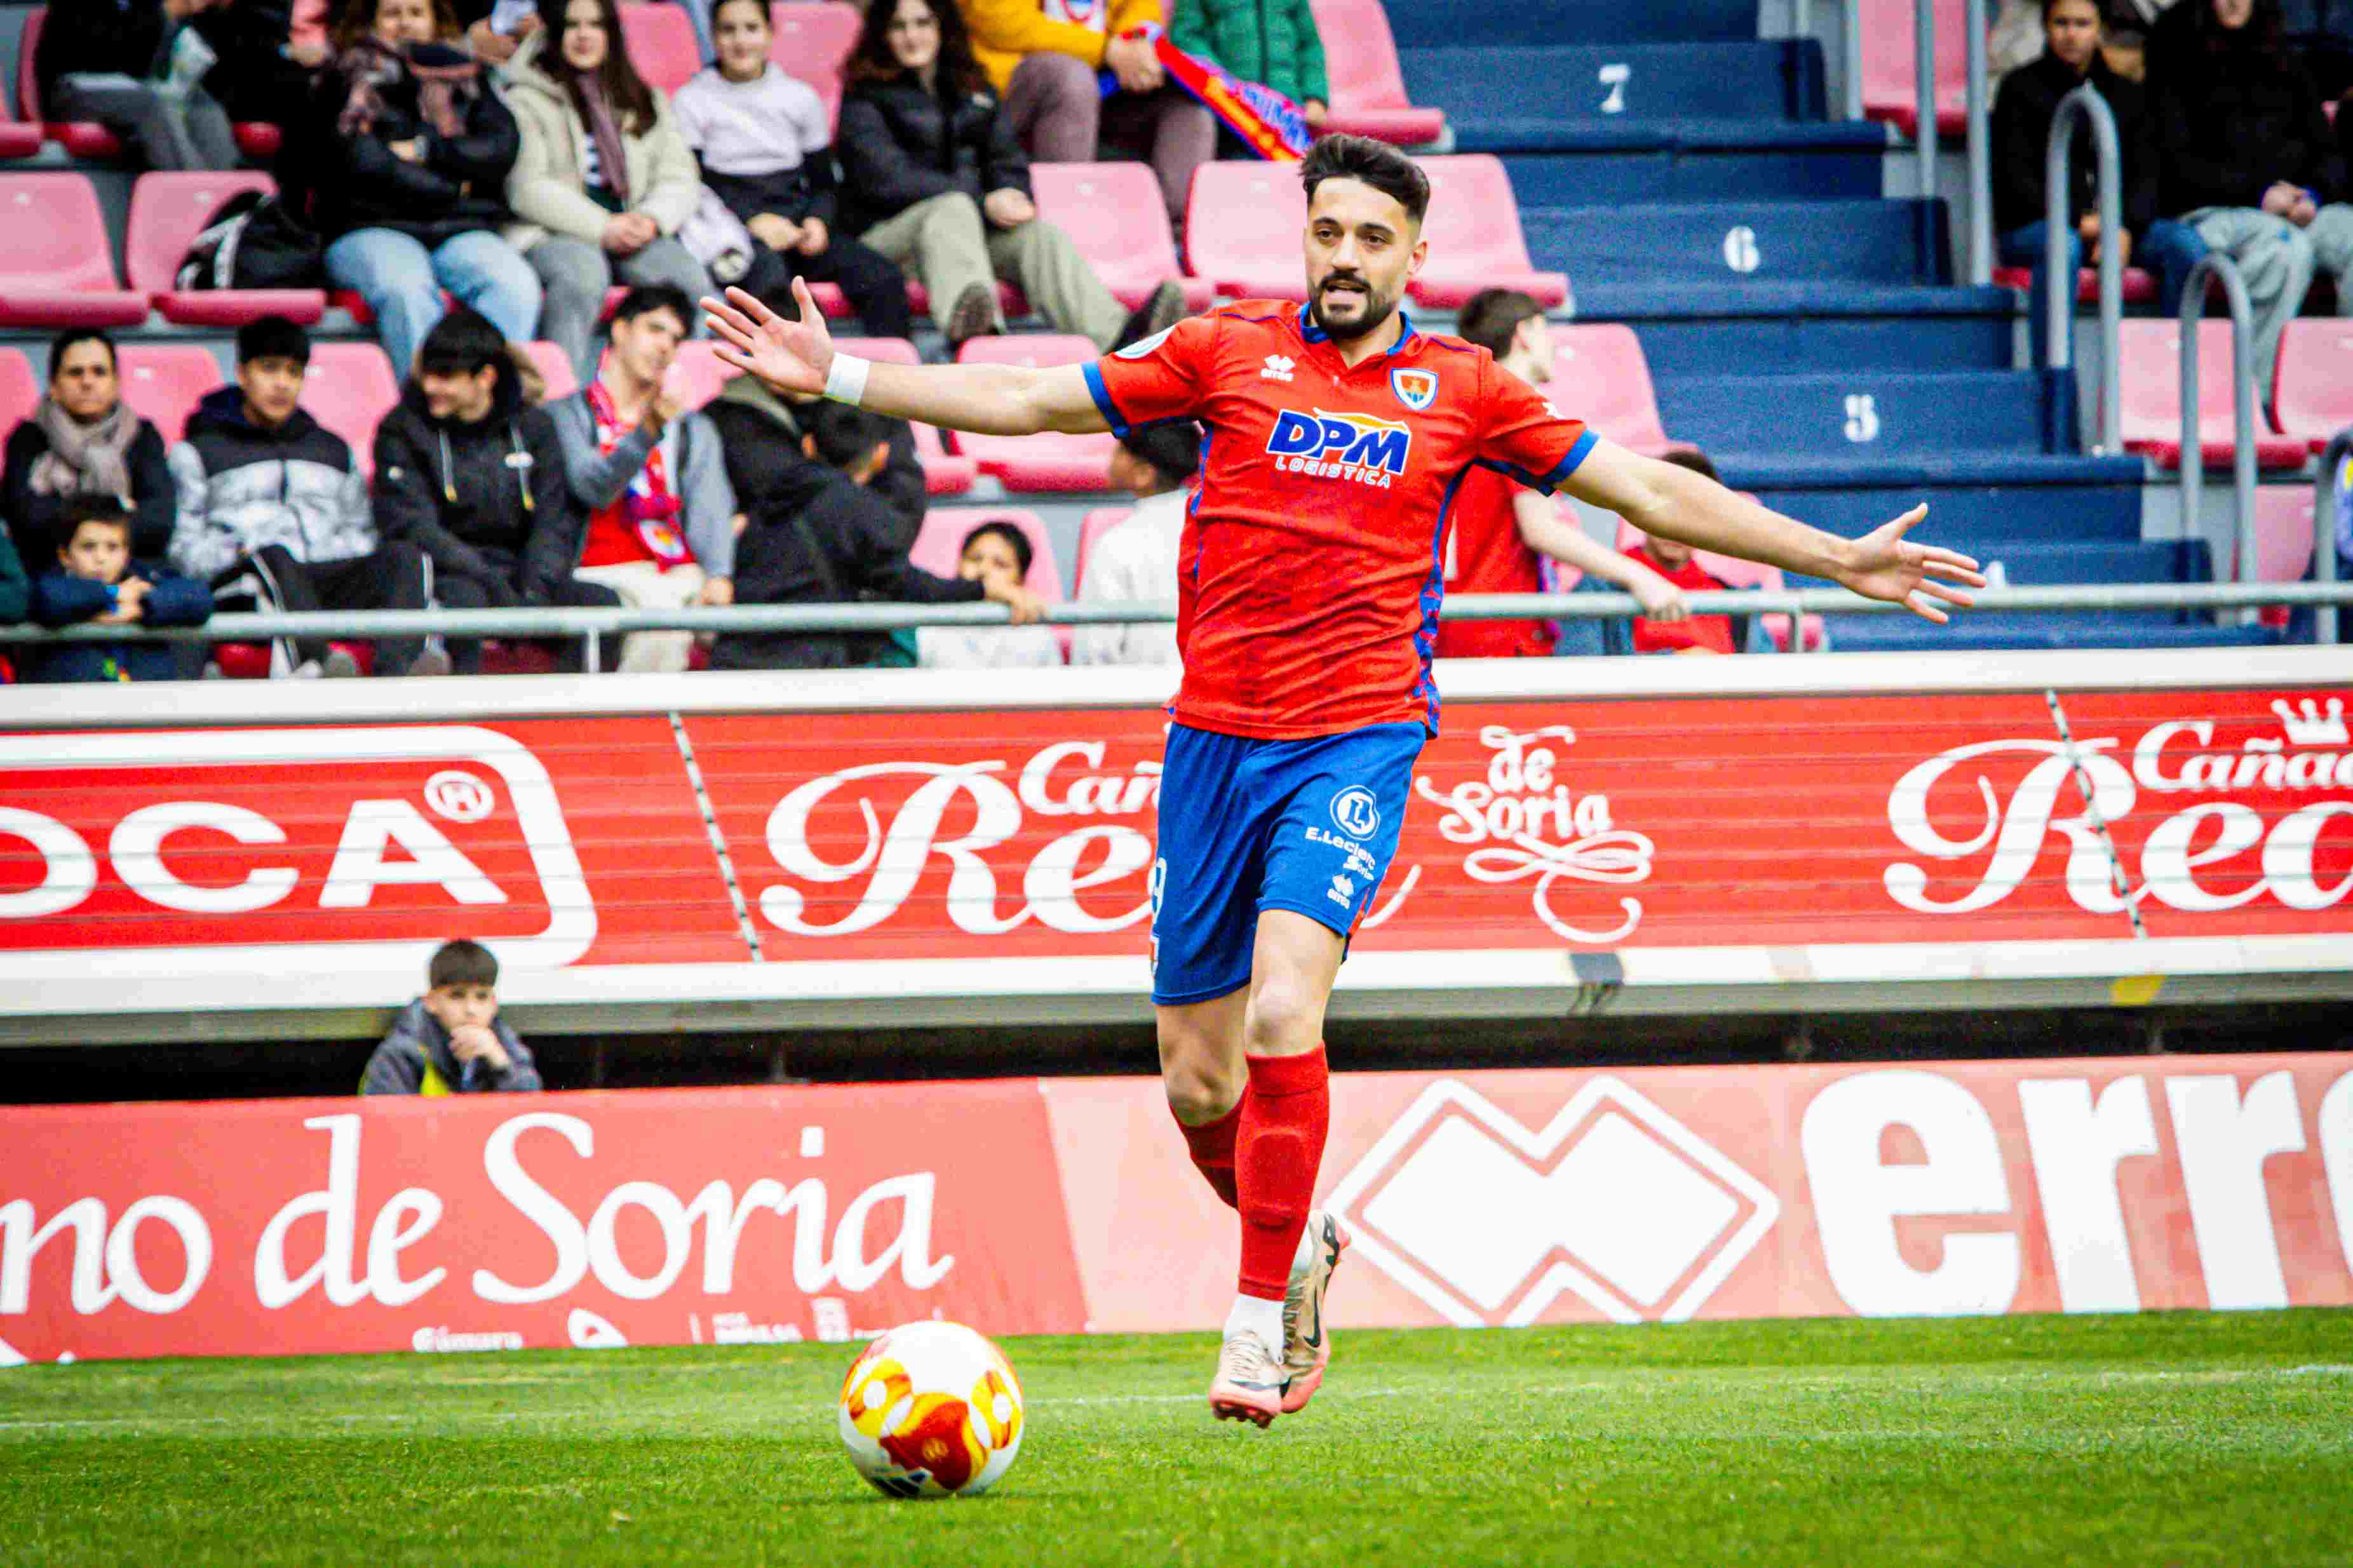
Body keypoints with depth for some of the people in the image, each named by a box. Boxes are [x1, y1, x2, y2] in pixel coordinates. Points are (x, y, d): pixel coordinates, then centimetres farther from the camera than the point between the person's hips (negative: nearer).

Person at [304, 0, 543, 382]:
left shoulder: (464, 77, 23)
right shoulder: (350, 78, 14)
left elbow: (503, 148, 8)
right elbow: (359, 162, -1)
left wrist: (425, 150, -4)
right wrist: (453, 188, -1)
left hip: (461, 231, 3)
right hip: (371, 229, -3)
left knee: (516, 285, -30)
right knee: (406, 287, -37)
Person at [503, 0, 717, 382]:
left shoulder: (645, 102, 22)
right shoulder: (526, 101, 7)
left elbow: (680, 178, 14)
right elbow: (526, 189, -6)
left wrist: (651, 219, -10)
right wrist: (602, 228, -16)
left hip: (631, 233, 4)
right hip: (552, 236, -4)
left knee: (687, 273, -27)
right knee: (584, 272, -38)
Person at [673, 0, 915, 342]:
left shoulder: (800, 97, 19)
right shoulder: (692, 101, 10)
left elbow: (823, 184, 19)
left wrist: (817, 221, -5)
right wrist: (753, 220, -15)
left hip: (796, 232, 4)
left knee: (884, 278, -24)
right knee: (770, 276, -40)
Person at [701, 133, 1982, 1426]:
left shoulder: (1461, 388, 6)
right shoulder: (1229, 351, 6)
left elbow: (1654, 492, 10)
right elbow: (1029, 403, 10)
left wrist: (1838, 561, 7)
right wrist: (836, 375, 5)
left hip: (1359, 738, -2)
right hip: (1215, 737, 2)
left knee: (1282, 1017, -24)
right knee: (1196, 1085, 5)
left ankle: (1261, 1323, -16)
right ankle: (1299, 1242, 35)